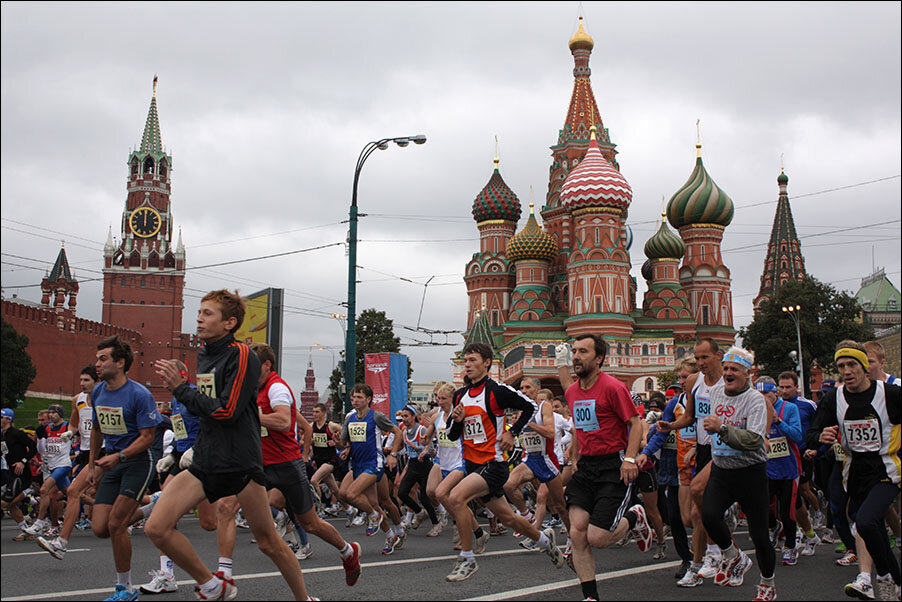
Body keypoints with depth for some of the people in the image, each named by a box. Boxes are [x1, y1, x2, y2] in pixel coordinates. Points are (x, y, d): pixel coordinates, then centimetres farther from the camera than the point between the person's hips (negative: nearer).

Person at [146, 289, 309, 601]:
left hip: (241, 462, -7)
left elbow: (226, 411, -18)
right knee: (156, 528, -8)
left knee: (268, 543, 2)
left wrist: (180, 388, -13)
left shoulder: (242, 356, -11)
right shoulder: (203, 355, 14)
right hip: (205, 462, 7)